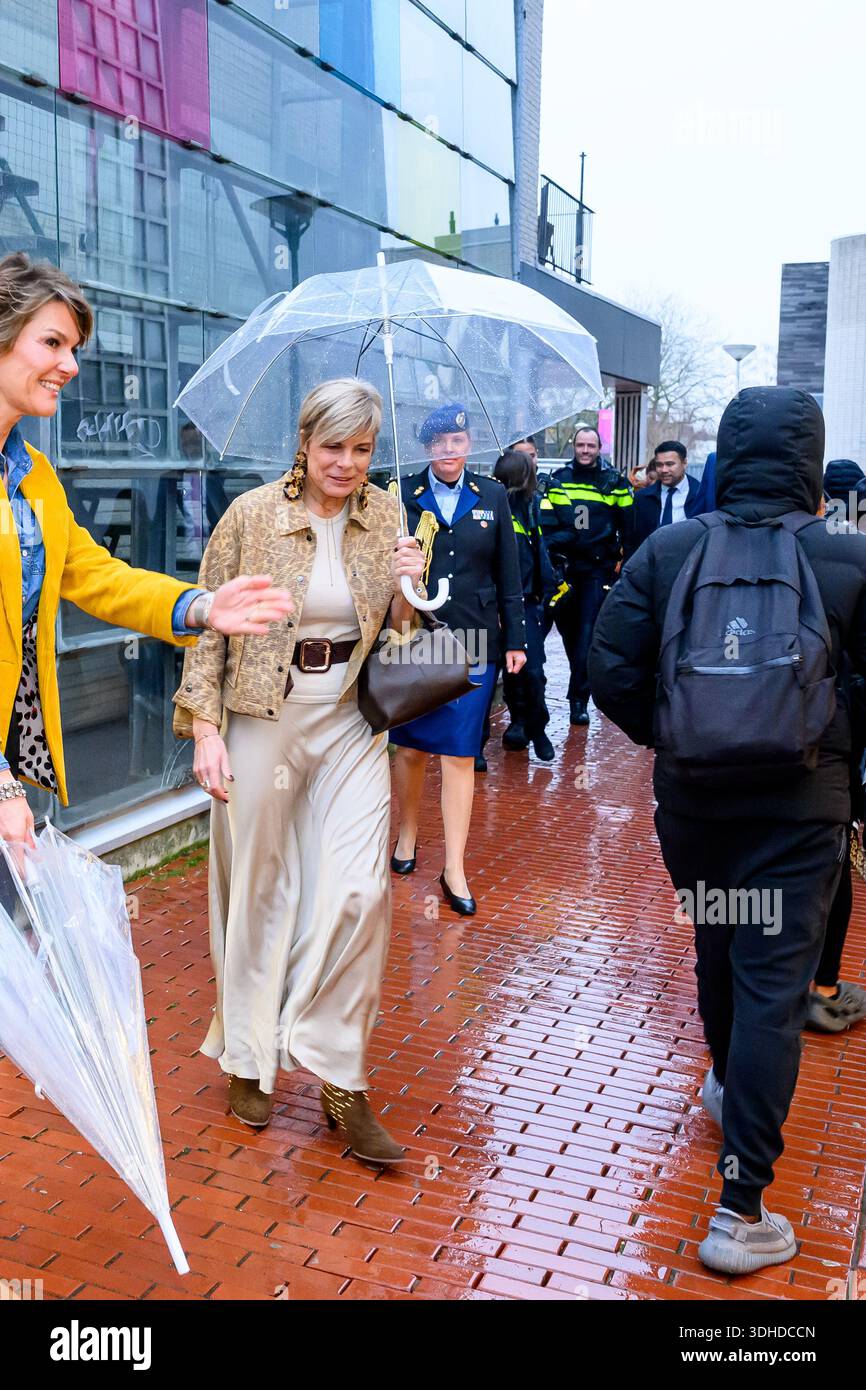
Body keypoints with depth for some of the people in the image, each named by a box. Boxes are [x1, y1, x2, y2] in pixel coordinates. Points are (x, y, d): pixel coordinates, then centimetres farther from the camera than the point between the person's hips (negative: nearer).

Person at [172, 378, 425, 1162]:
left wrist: (406, 590, -12)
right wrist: (205, 729, -9)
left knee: (358, 891, -4)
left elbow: (397, 634, 9)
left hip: (352, 724, 2)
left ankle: (340, 1082, 12)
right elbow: (208, 626, -3)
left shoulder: (385, 517, 3)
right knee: (258, 890, 8)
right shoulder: (251, 515, -6)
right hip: (263, 721, -2)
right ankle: (249, 1057, 30)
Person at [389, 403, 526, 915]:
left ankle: (455, 869, 8)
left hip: (472, 642, 0)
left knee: (460, 754, 1)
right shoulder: (403, 494, 2)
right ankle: (408, 834, 33)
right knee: (411, 747, 10)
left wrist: (515, 639, 5)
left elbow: (508, 575, 7)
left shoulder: (492, 497, 6)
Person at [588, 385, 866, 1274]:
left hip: (689, 794, 3)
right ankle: (741, 1208, 6)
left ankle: (727, 1087, 50)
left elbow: (611, 673, -8)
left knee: (717, 951, 24)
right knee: (773, 985, 3)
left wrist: (668, 734, 8)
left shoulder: (667, 550, -7)